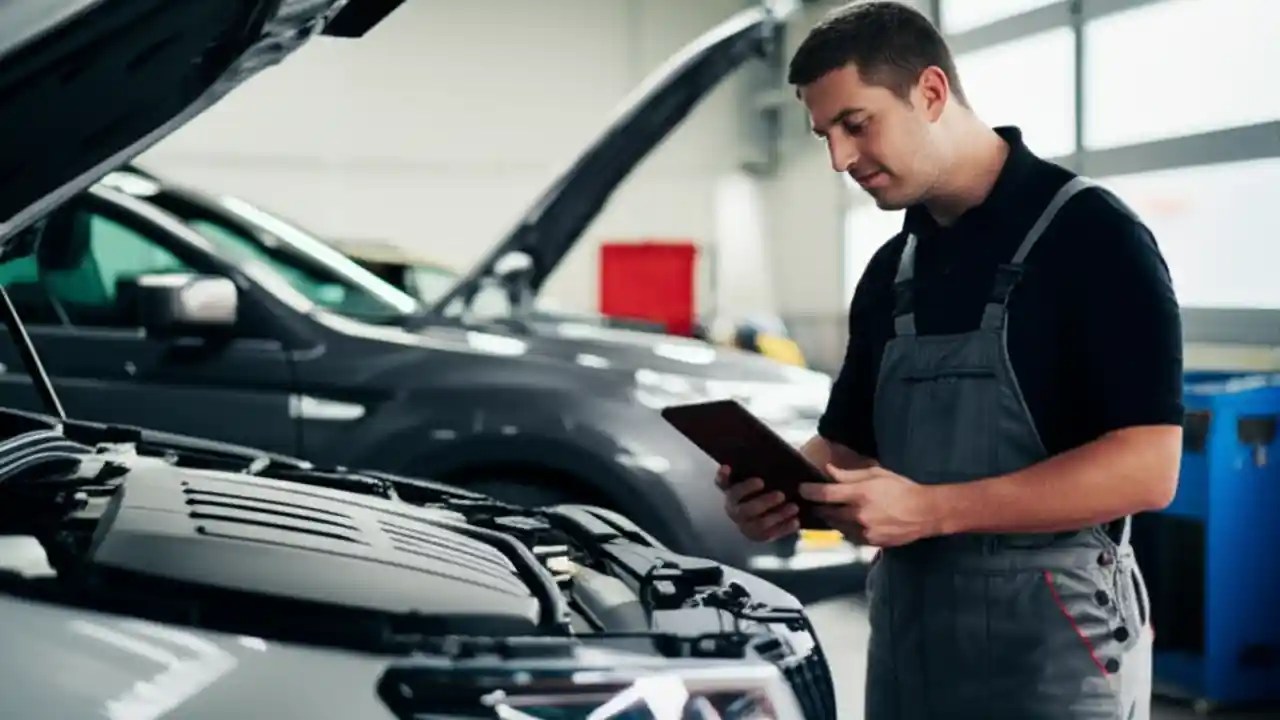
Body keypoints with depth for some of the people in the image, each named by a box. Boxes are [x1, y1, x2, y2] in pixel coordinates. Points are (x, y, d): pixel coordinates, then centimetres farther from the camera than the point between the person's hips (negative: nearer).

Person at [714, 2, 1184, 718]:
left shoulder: (1087, 233, -10)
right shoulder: (891, 270, 12)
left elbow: (1147, 467, -18)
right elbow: (847, 444, 18)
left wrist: (931, 509, -24)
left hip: (1051, 634, -7)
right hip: (905, 627, 7)